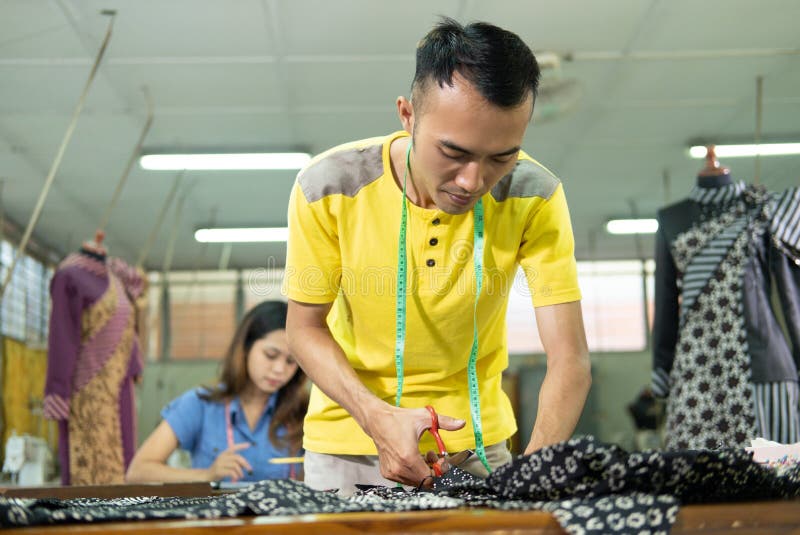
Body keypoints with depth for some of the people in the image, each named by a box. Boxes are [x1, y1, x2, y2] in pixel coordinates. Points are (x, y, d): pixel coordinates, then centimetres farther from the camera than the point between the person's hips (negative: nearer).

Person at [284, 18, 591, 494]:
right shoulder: (328, 188, -21)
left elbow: (569, 358, -20)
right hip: (351, 431, 0)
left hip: (476, 439, 1)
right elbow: (305, 327, -9)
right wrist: (375, 416, -26)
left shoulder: (534, 199, -19)